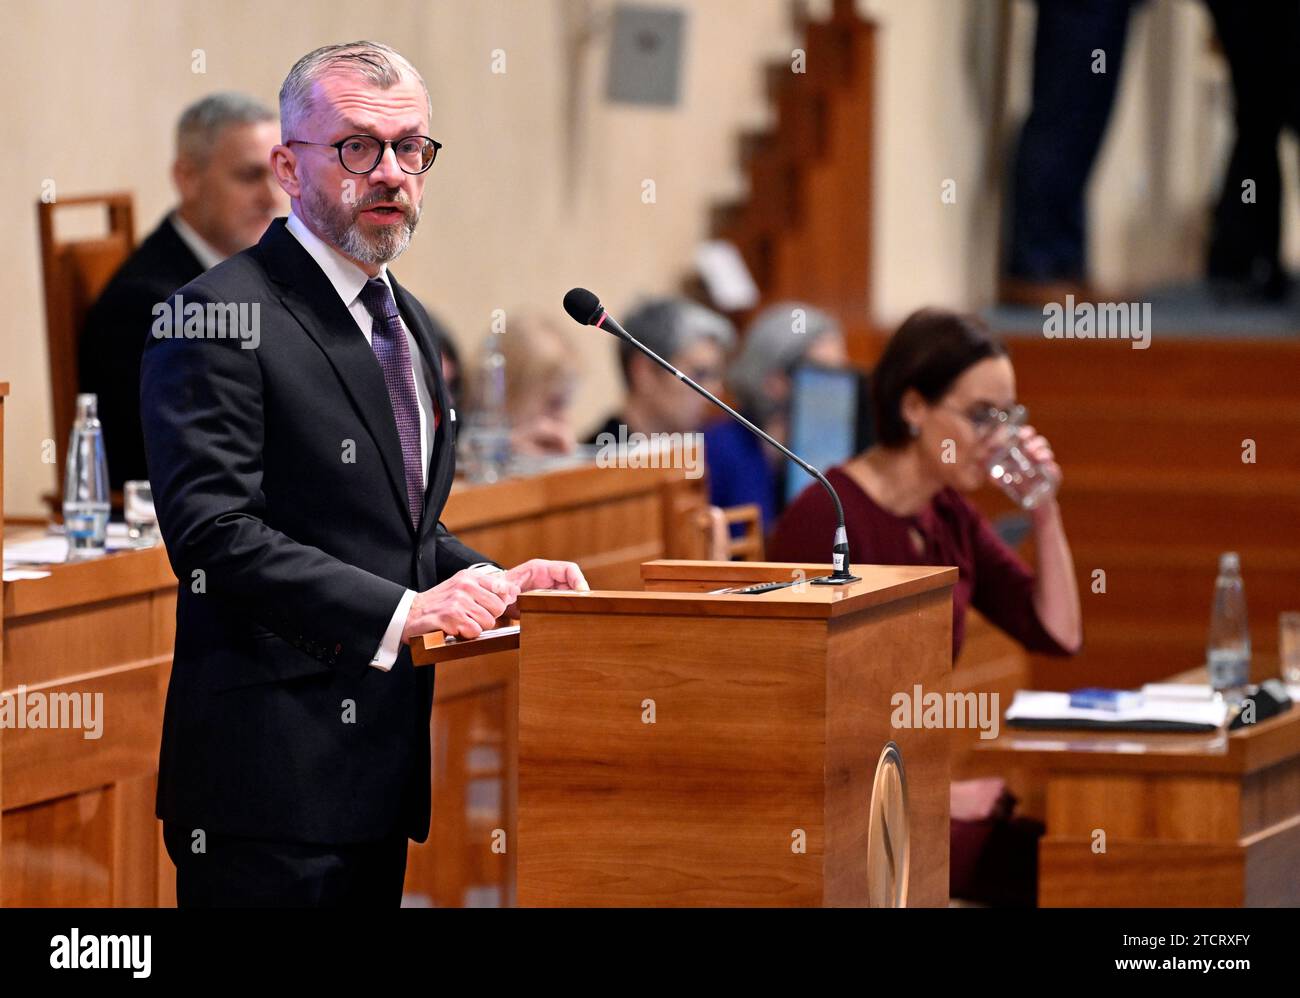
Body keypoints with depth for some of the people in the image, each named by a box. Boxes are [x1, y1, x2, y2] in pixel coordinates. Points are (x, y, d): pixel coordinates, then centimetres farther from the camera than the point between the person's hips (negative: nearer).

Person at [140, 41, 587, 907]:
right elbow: (213, 532, -19)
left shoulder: (407, 323, 19)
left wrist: (491, 582, 6)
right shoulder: (222, 316, -10)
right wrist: (402, 613, -24)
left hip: (380, 766, 9)